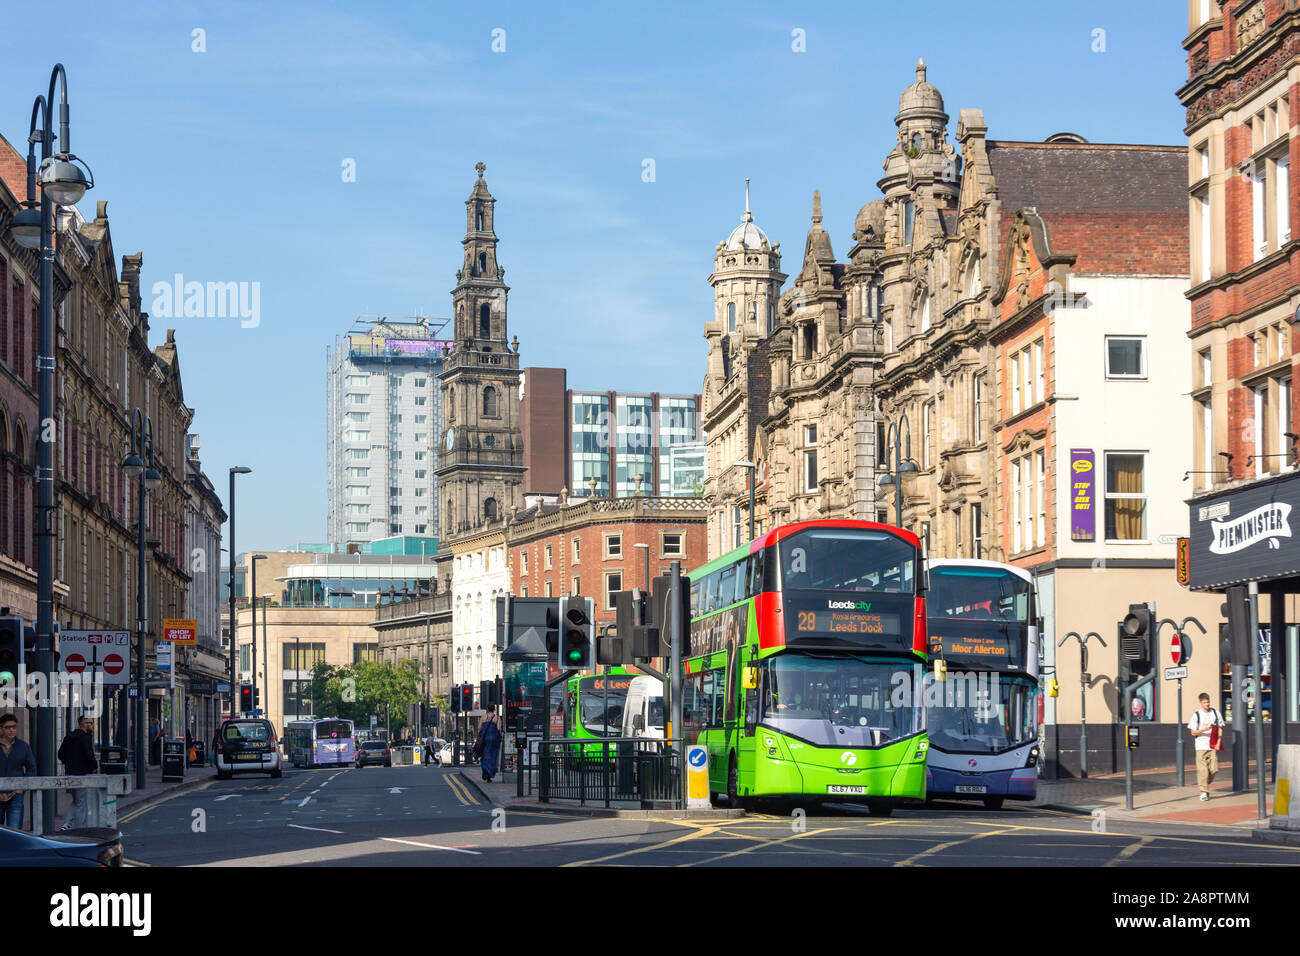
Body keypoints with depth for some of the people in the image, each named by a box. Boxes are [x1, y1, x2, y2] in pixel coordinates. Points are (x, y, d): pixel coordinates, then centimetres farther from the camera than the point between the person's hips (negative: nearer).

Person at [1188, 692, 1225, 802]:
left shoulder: (1216, 713, 7)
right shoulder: (1196, 715, 1)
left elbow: (1220, 729, 10)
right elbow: (1193, 732, 1)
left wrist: (1218, 742, -3)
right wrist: (1203, 730, -17)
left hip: (1213, 746, 2)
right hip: (1201, 746, -2)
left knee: (1214, 769, -3)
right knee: (1202, 769, -9)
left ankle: (1206, 784, 22)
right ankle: (1204, 791, -5)